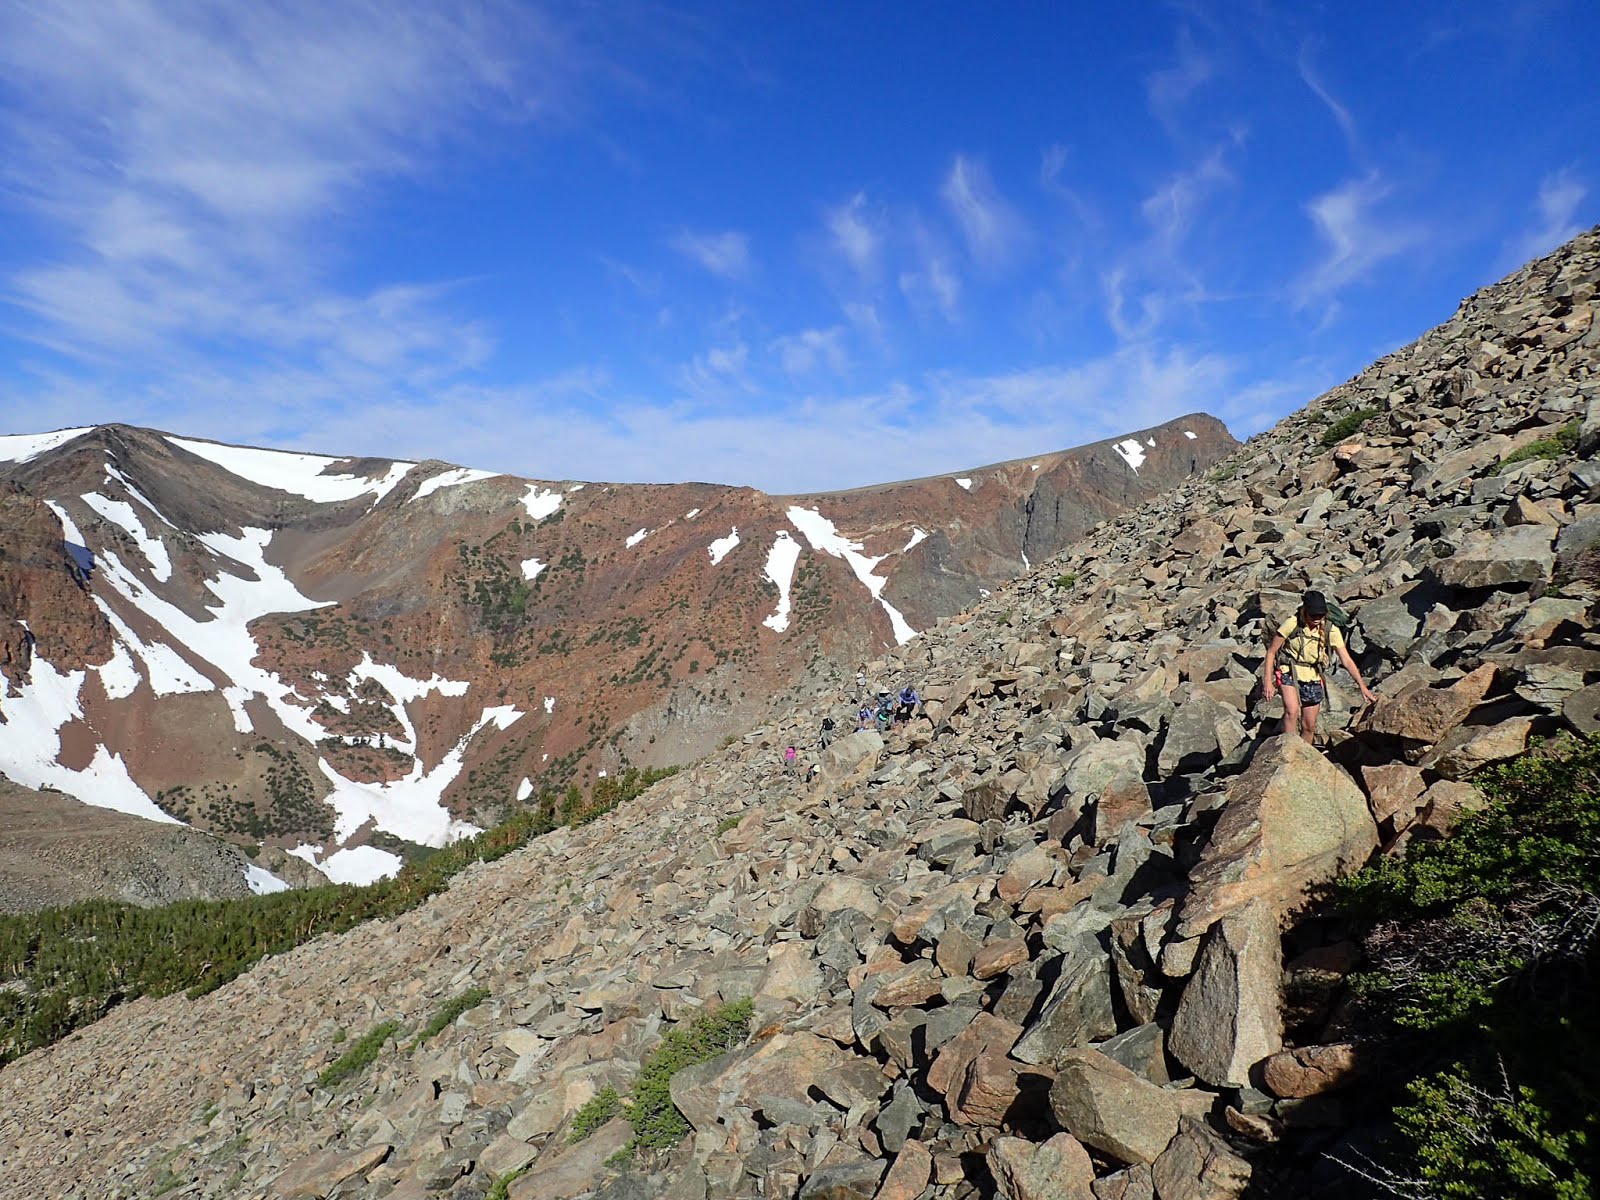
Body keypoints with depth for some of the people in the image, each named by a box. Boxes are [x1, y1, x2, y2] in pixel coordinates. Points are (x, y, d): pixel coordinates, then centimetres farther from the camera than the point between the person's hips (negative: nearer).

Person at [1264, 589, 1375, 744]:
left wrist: (1362, 686, -14)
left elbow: (1347, 661, -6)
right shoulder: (1292, 624, -16)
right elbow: (1271, 652, -9)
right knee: (1292, 710, -30)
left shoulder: (1331, 631, -8)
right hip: (1289, 673, -3)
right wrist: (1268, 682, -12)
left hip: (1312, 678, 3)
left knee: (1309, 727, 9)